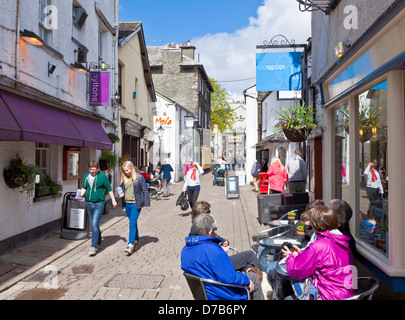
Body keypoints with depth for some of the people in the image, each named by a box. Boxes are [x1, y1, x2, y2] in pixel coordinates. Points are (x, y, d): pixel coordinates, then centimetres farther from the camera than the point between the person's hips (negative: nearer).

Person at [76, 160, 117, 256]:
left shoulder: (102, 176, -8)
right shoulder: (86, 176, 6)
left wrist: (113, 201, 3)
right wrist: (81, 195, 0)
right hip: (89, 204, 6)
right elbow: (84, 188, 19)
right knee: (93, 224, 15)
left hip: (99, 204, -5)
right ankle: (98, 242, 32)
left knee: (95, 224, -15)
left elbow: (109, 189, 0)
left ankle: (94, 246, -11)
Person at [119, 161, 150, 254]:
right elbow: (122, 189, 22)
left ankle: (130, 245, -12)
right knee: (133, 223, 14)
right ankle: (137, 242, 28)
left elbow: (145, 191, -4)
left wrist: (147, 204, -4)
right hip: (127, 204, 6)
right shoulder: (124, 178, 7)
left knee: (132, 223, -13)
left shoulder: (139, 177, -7)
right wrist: (121, 194, -1)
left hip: (135, 204, -6)